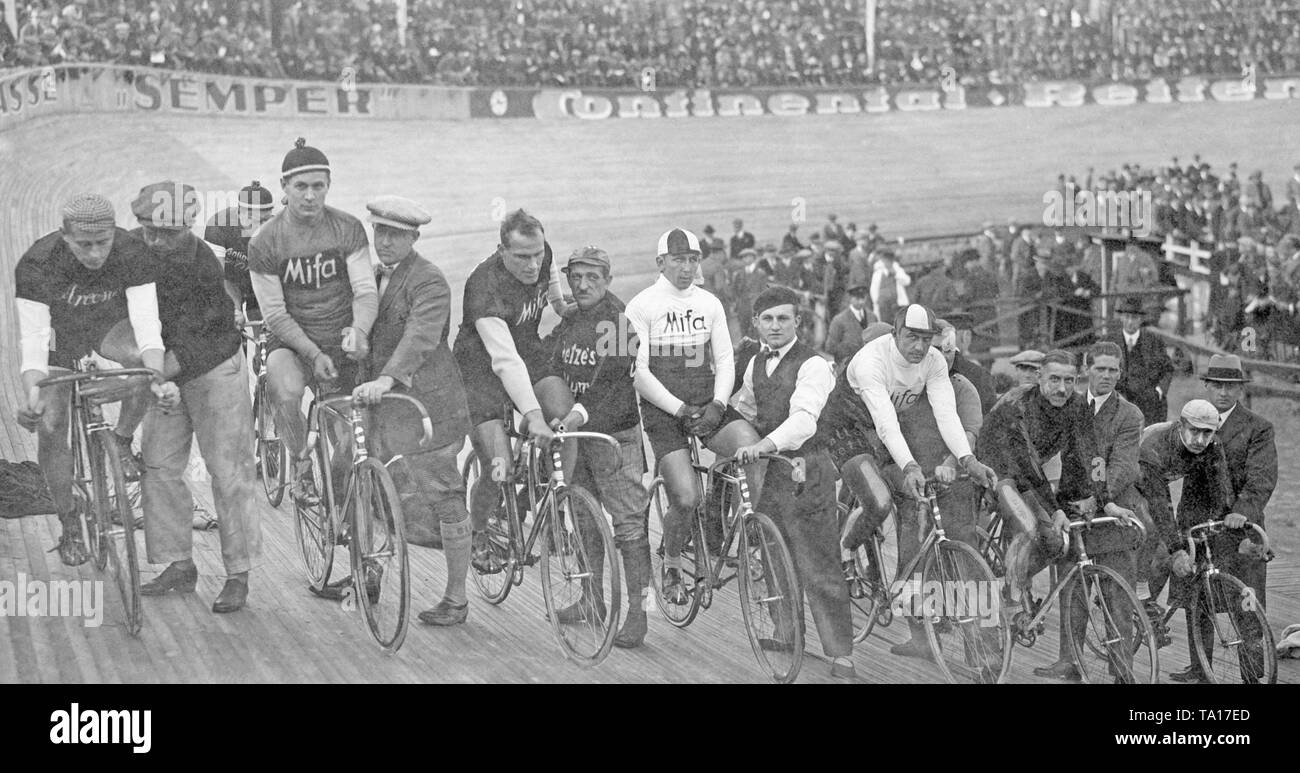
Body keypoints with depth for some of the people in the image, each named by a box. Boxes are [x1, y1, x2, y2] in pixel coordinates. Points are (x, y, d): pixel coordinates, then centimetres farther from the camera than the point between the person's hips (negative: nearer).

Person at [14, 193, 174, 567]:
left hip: (110, 325, 0)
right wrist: (31, 393, -51)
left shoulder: (133, 254, -31)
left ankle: (121, 440, -7)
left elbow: (146, 322, -35)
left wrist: (158, 379, -52)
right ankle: (69, 525, 9)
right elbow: (32, 339, -34)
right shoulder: (36, 265, -33)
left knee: (146, 359, -33)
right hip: (58, 329, 0)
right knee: (50, 426, -10)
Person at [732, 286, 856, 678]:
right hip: (768, 469, 7)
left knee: (817, 568, -9)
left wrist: (764, 444, -42)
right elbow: (744, 409, 33)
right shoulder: (756, 363, 13)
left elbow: (803, 418, -29)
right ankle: (785, 629, 35)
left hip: (805, 470, -7)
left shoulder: (812, 365, -13)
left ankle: (841, 656, -6)